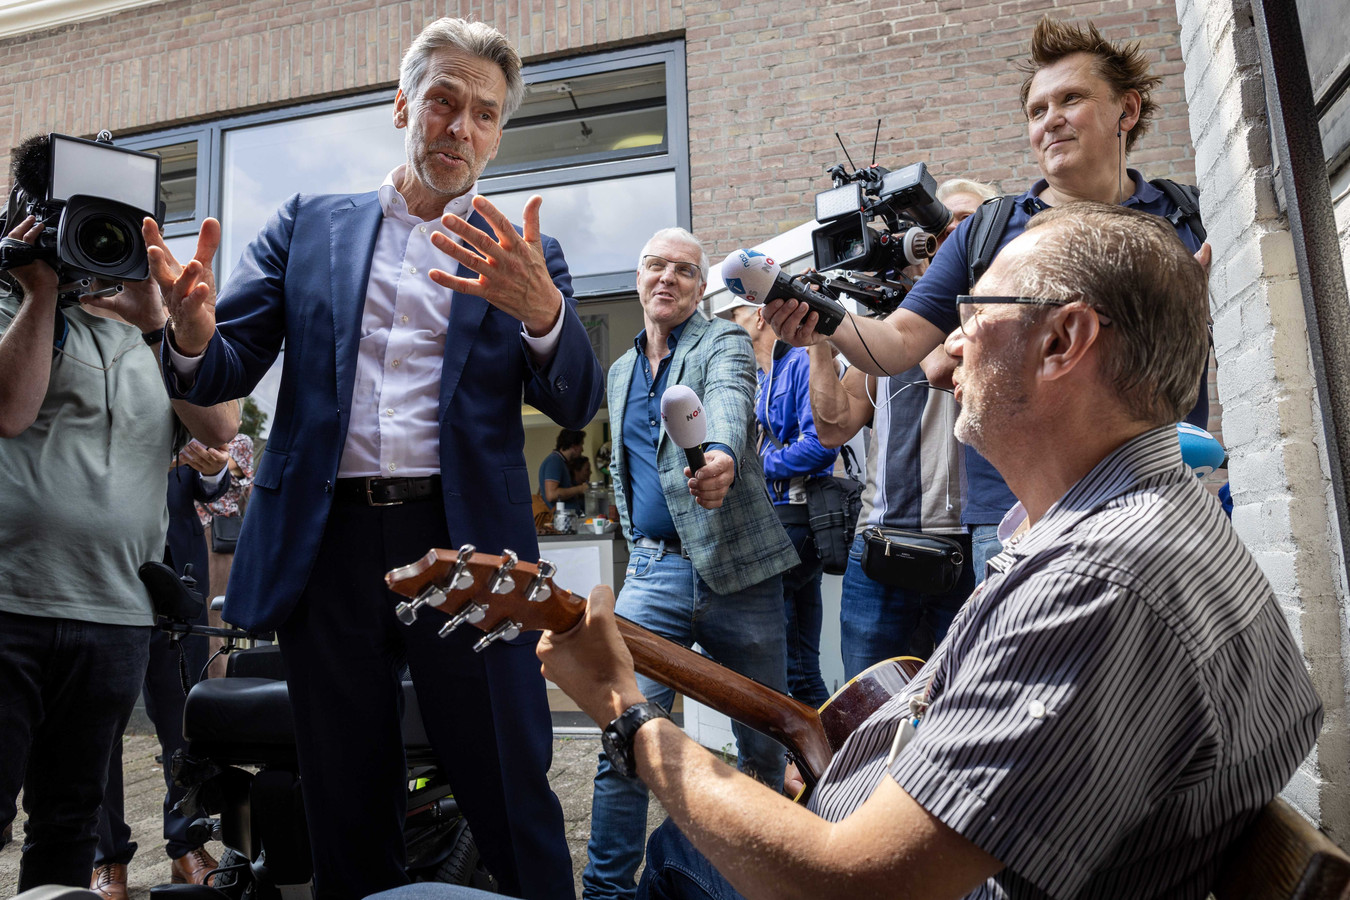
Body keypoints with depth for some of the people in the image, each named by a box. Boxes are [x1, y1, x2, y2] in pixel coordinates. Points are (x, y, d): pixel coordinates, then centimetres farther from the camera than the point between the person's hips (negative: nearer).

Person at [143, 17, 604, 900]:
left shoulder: (525, 257, 8)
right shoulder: (308, 226, 12)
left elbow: (578, 404, -3)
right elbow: (225, 373, 7)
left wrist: (542, 310, -24)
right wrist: (194, 332, -17)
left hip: (465, 541, -2)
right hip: (328, 542, 2)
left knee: (512, 803, 4)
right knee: (347, 813, 15)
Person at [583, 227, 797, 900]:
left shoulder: (724, 343, -1)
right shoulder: (620, 370, 16)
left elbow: (730, 402, -25)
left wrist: (723, 456, -47)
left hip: (738, 572, -3)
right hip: (652, 573, 3)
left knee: (764, 740, 9)